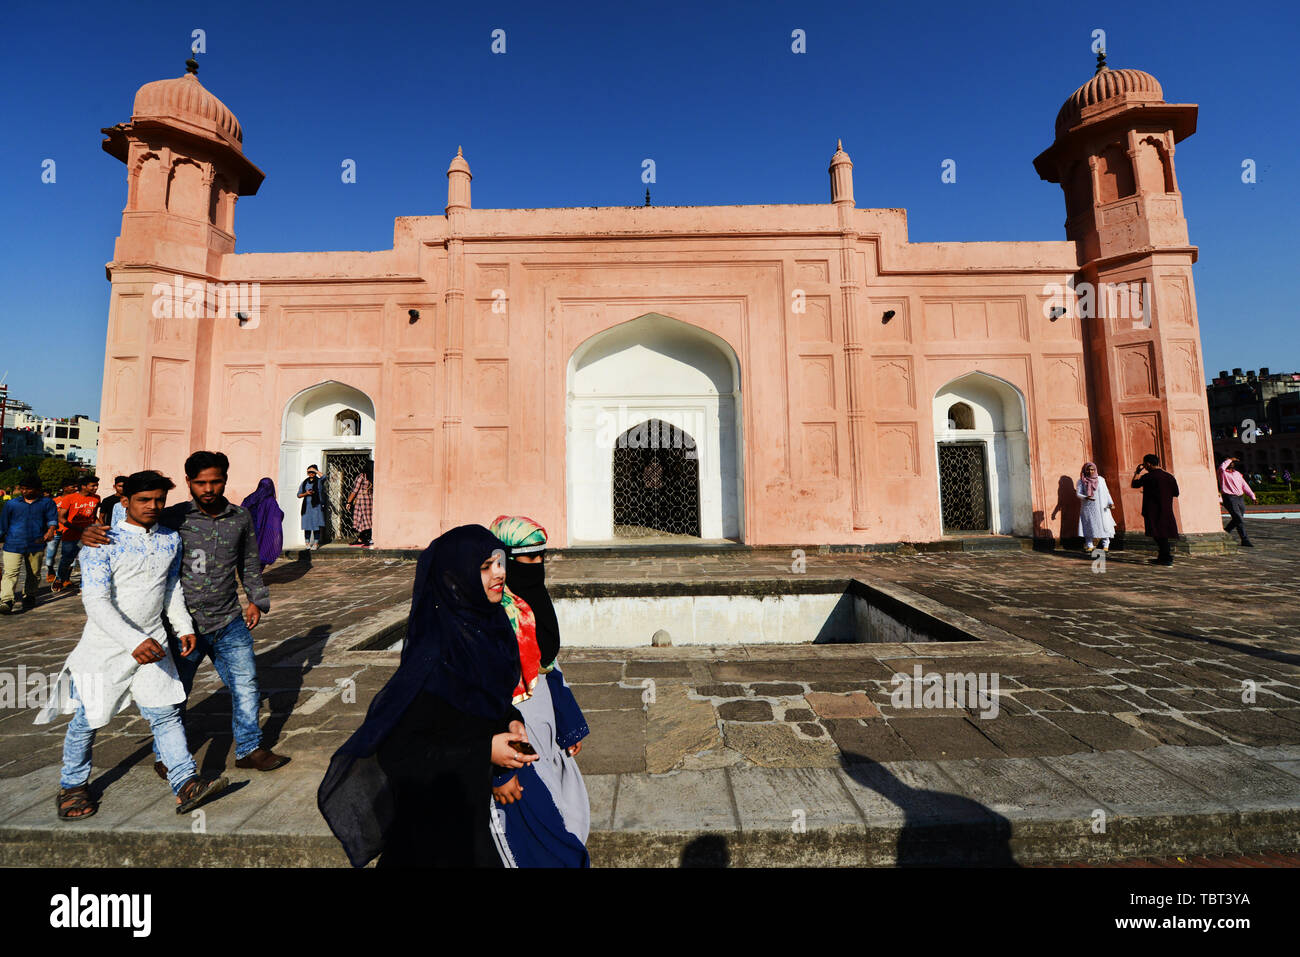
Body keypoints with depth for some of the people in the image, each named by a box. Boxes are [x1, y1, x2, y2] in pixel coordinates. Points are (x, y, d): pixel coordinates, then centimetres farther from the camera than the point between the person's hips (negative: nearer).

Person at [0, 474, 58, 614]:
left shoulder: (47, 503, 6)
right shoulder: (11, 504, 10)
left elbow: (52, 518, -2)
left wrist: (50, 531, -21)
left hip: (36, 544, 0)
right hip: (13, 544, 0)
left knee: (34, 574, 10)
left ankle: (29, 597, 26)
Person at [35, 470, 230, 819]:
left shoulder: (171, 539, 4)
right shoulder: (103, 543, -14)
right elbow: (96, 601, -21)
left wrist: (184, 627, 9)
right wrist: (133, 641, -31)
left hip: (151, 643, 4)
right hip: (105, 646, -3)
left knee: (166, 713, 1)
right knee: (87, 719, 12)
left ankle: (186, 784, 1)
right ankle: (72, 786, 36)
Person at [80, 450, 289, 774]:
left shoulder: (241, 518, 3)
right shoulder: (173, 517, -7)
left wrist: (257, 600, 9)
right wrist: (91, 532, -27)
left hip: (230, 623, 3)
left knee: (245, 686, 9)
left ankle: (249, 749, 27)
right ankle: (166, 755, 37)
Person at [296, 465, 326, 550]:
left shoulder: (319, 481, 3)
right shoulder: (304, 483, 13)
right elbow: (299, 495, 13)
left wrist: (316, 470, -9)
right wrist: (306, 493, -6)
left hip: (316, 506, -3)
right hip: (307, 506, 4)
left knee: (316, 525, -4)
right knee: (307, 525, 3)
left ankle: (316, 543, 1)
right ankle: (307, 543, 12)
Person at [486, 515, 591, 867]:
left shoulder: (531, 601, 4)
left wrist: (570, 728, 15)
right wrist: (498, 770, -21)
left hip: (543, 726, 9)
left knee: (572, 814, 21)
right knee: (535, 830, 6)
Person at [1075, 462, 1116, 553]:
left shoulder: (1100, 479, 7)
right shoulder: (1081, 481, 3)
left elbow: (1106, 492, 6)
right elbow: (1078, 494, -3)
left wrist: (1111, 503, -7)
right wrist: (1086, 497, -23)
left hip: (1101, 507, 1)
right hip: (1088, 507, -1)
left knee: (1104, 525, -2)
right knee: (1088, 526, -2)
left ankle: (1105, 545, 5)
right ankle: (1089, 546, 4)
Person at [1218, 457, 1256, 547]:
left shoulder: (1237, 473, 20)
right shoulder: (1223, 473, -1)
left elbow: (1244, 485, 20)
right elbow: (1221, 467, -25)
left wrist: (1252, 496, 13)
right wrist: (1229, 460, -10)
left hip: (1240, 498, 7)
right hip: (1230, 498, -7)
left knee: (1237, 520, 12)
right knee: (1240, 520, -12)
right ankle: (1245, 540, -9)